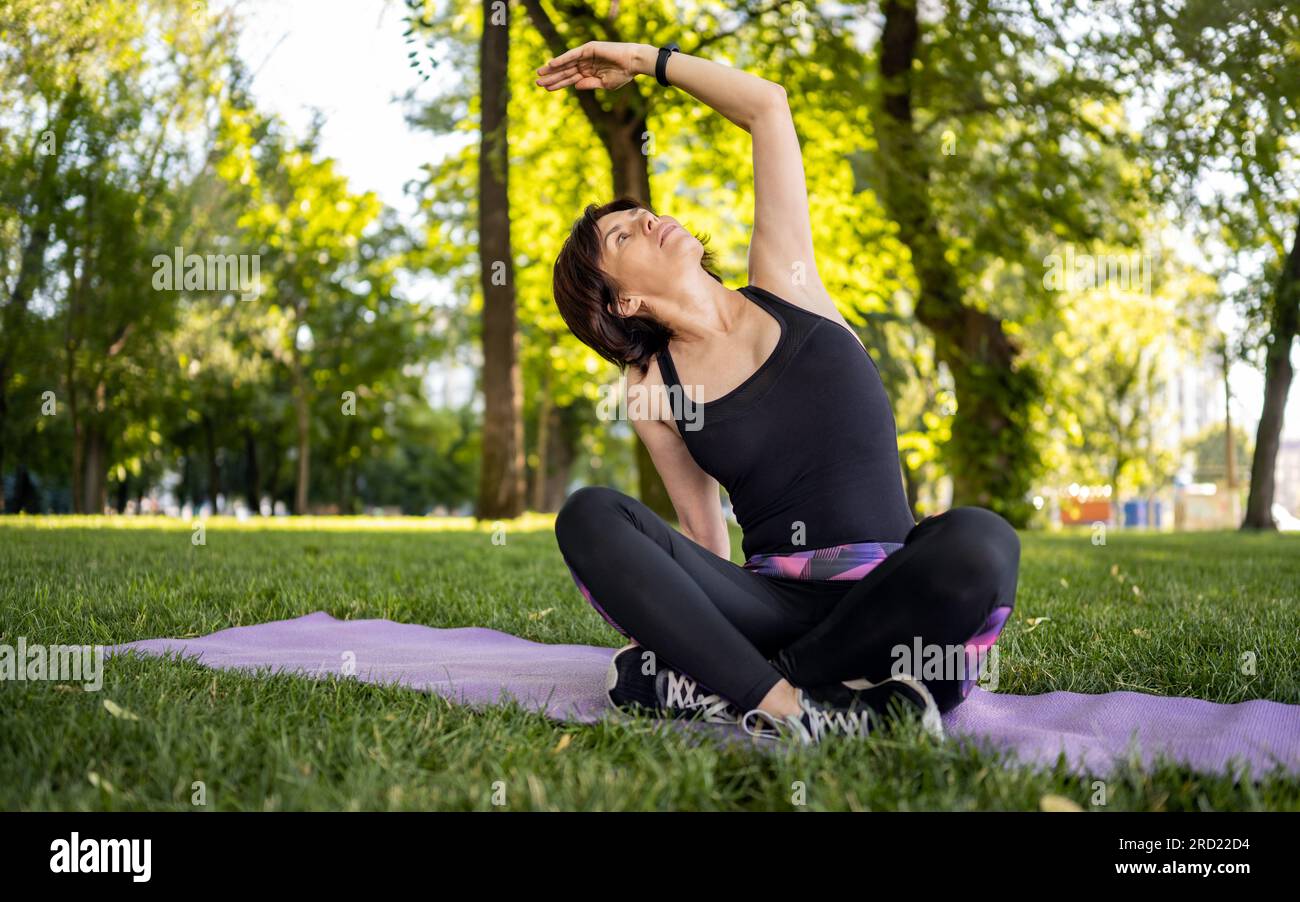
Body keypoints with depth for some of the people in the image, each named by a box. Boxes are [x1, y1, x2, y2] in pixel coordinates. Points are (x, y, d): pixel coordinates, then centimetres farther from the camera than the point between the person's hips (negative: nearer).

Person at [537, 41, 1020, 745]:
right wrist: (656, 616, 6)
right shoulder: (651, 391, 10)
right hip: (771, 601, 1)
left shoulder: (783, 285, 8)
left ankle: (699, 686, -26)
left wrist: (645, 59, 16)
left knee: (978, 540, -35)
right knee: (590, 516, -23)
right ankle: (788, 706, -34)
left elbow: (766, 105, 8)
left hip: (882, 596, 0)